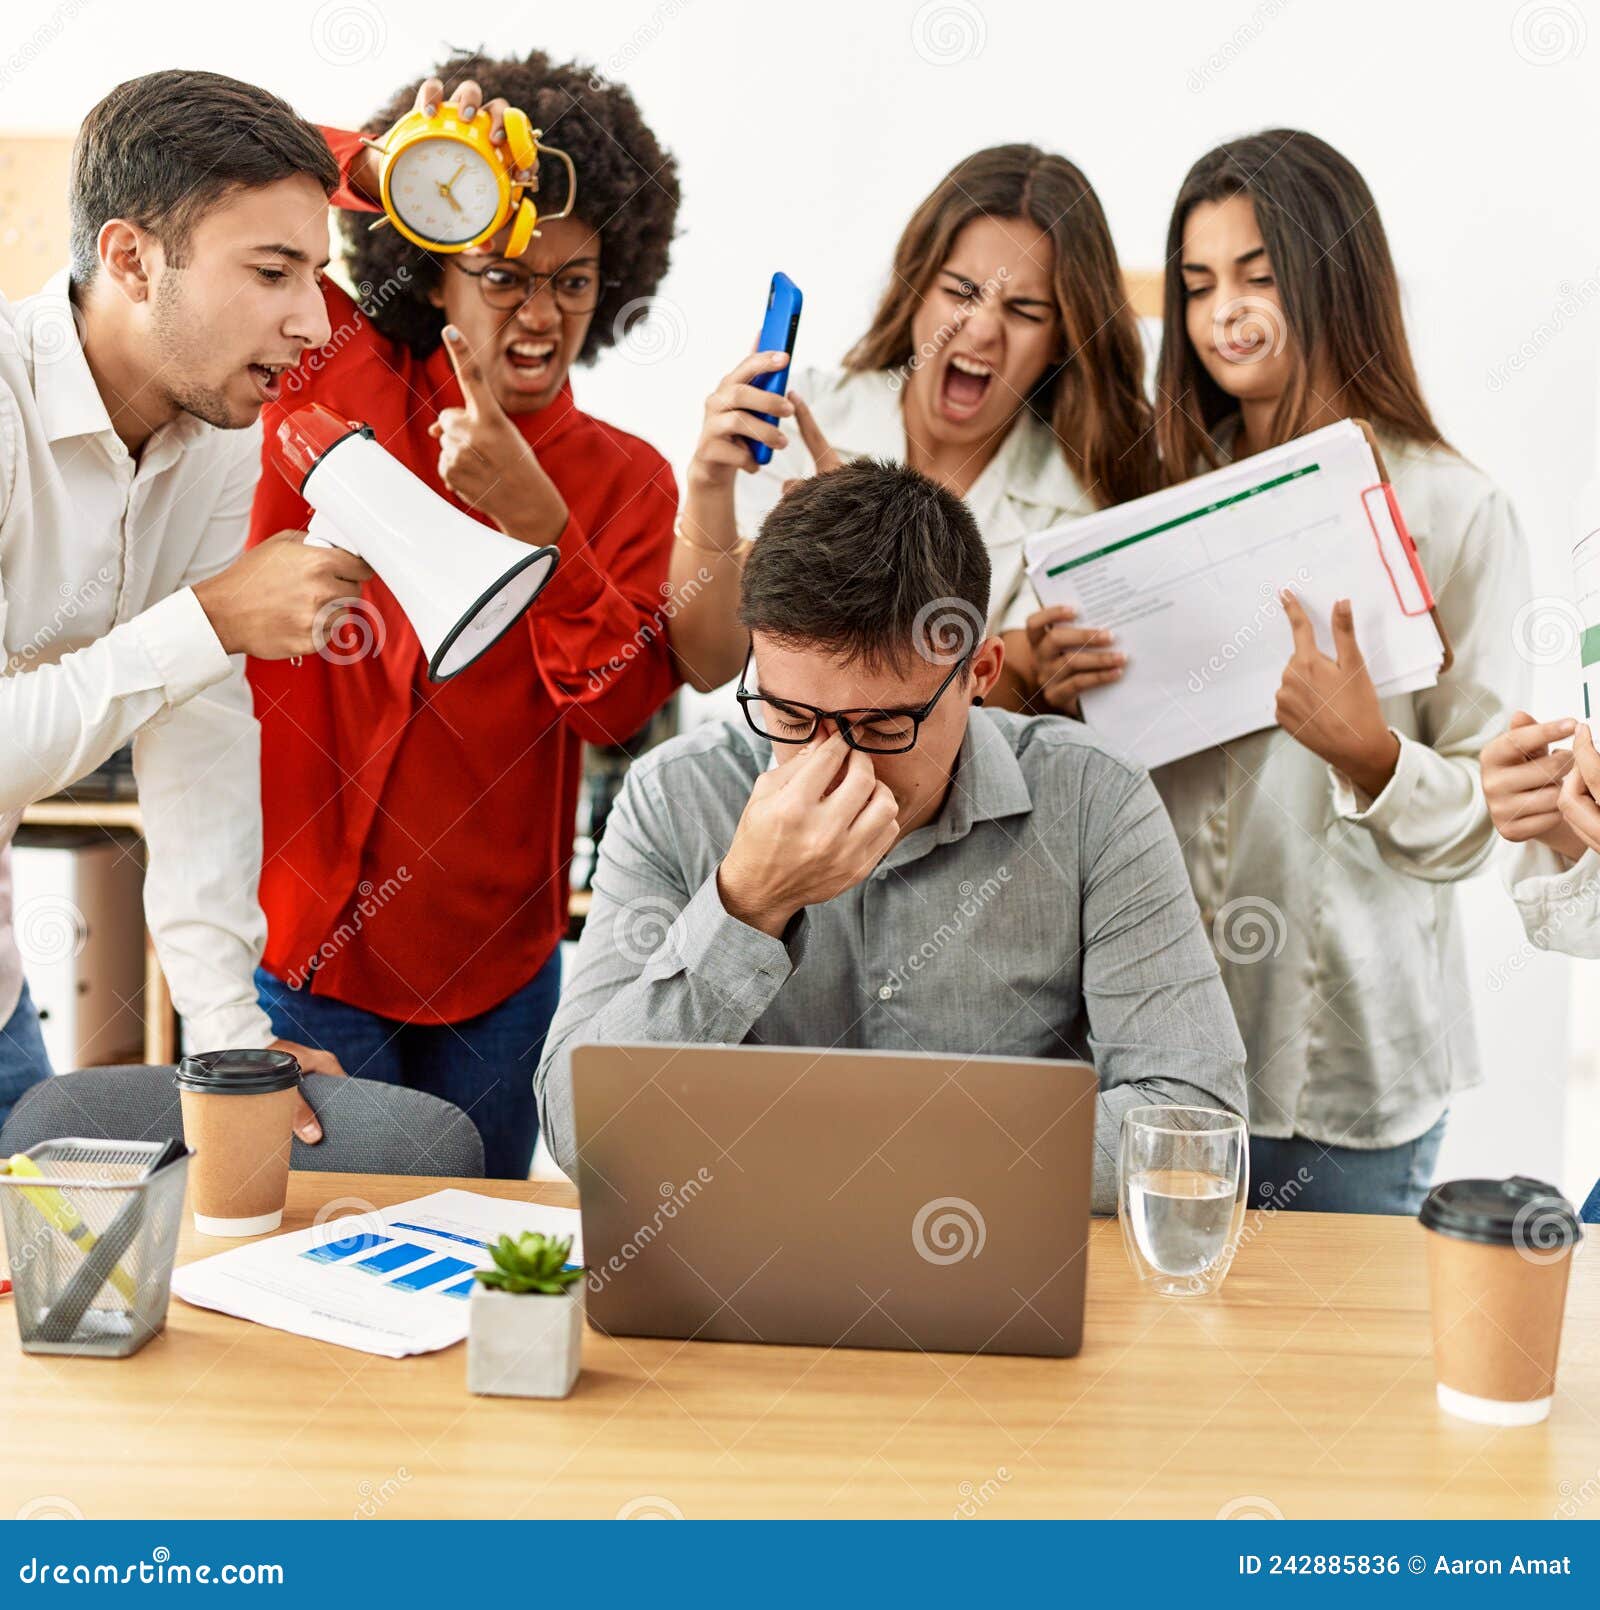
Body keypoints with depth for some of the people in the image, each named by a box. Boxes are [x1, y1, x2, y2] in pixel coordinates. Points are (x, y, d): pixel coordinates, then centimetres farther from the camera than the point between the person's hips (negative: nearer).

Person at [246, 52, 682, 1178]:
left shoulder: (627, 480, 1)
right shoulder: (338, 377, -2)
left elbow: (622, 706, -11)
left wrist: (538, 523, -26)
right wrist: (372, 176, -27)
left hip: (498, 960, 2)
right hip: (305, 936, -2)